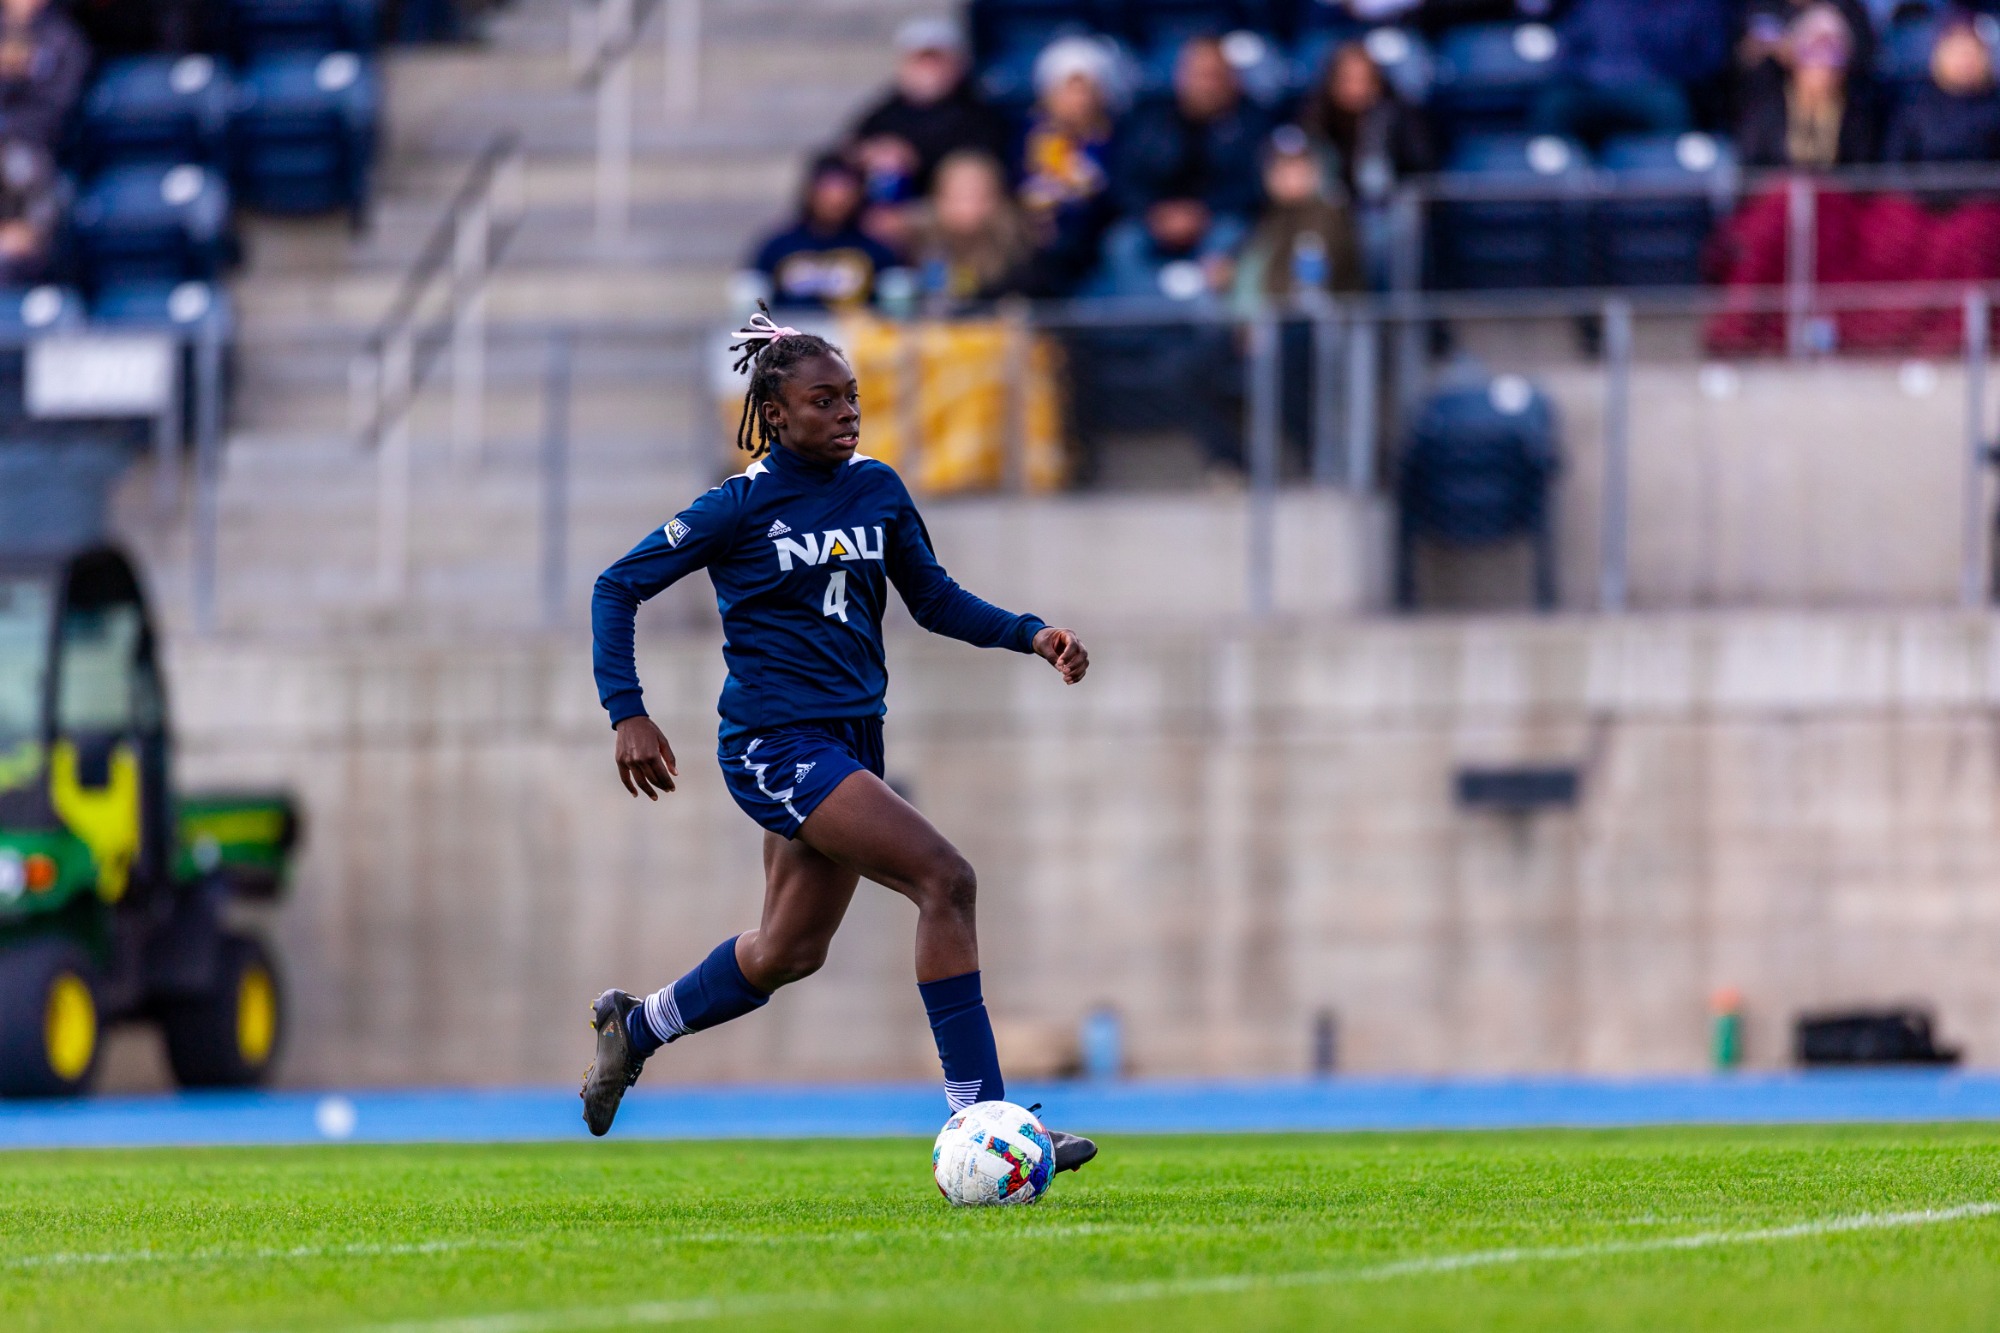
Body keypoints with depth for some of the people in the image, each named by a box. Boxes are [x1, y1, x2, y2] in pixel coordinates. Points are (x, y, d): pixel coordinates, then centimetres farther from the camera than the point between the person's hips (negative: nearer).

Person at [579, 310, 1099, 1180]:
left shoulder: (876, 489, 8)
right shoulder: (742, 505, -8)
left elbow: (934, 600, 17)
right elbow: (618, 587, -4)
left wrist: (1031, 635, 1)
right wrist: (627, 715, -13)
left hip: (851, 740, 8)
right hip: (775, 741, -8)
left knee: (790, 953, 16)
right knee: (946, 879, -21)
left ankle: (635, 1027, 41)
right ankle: (978, 1117, -20)